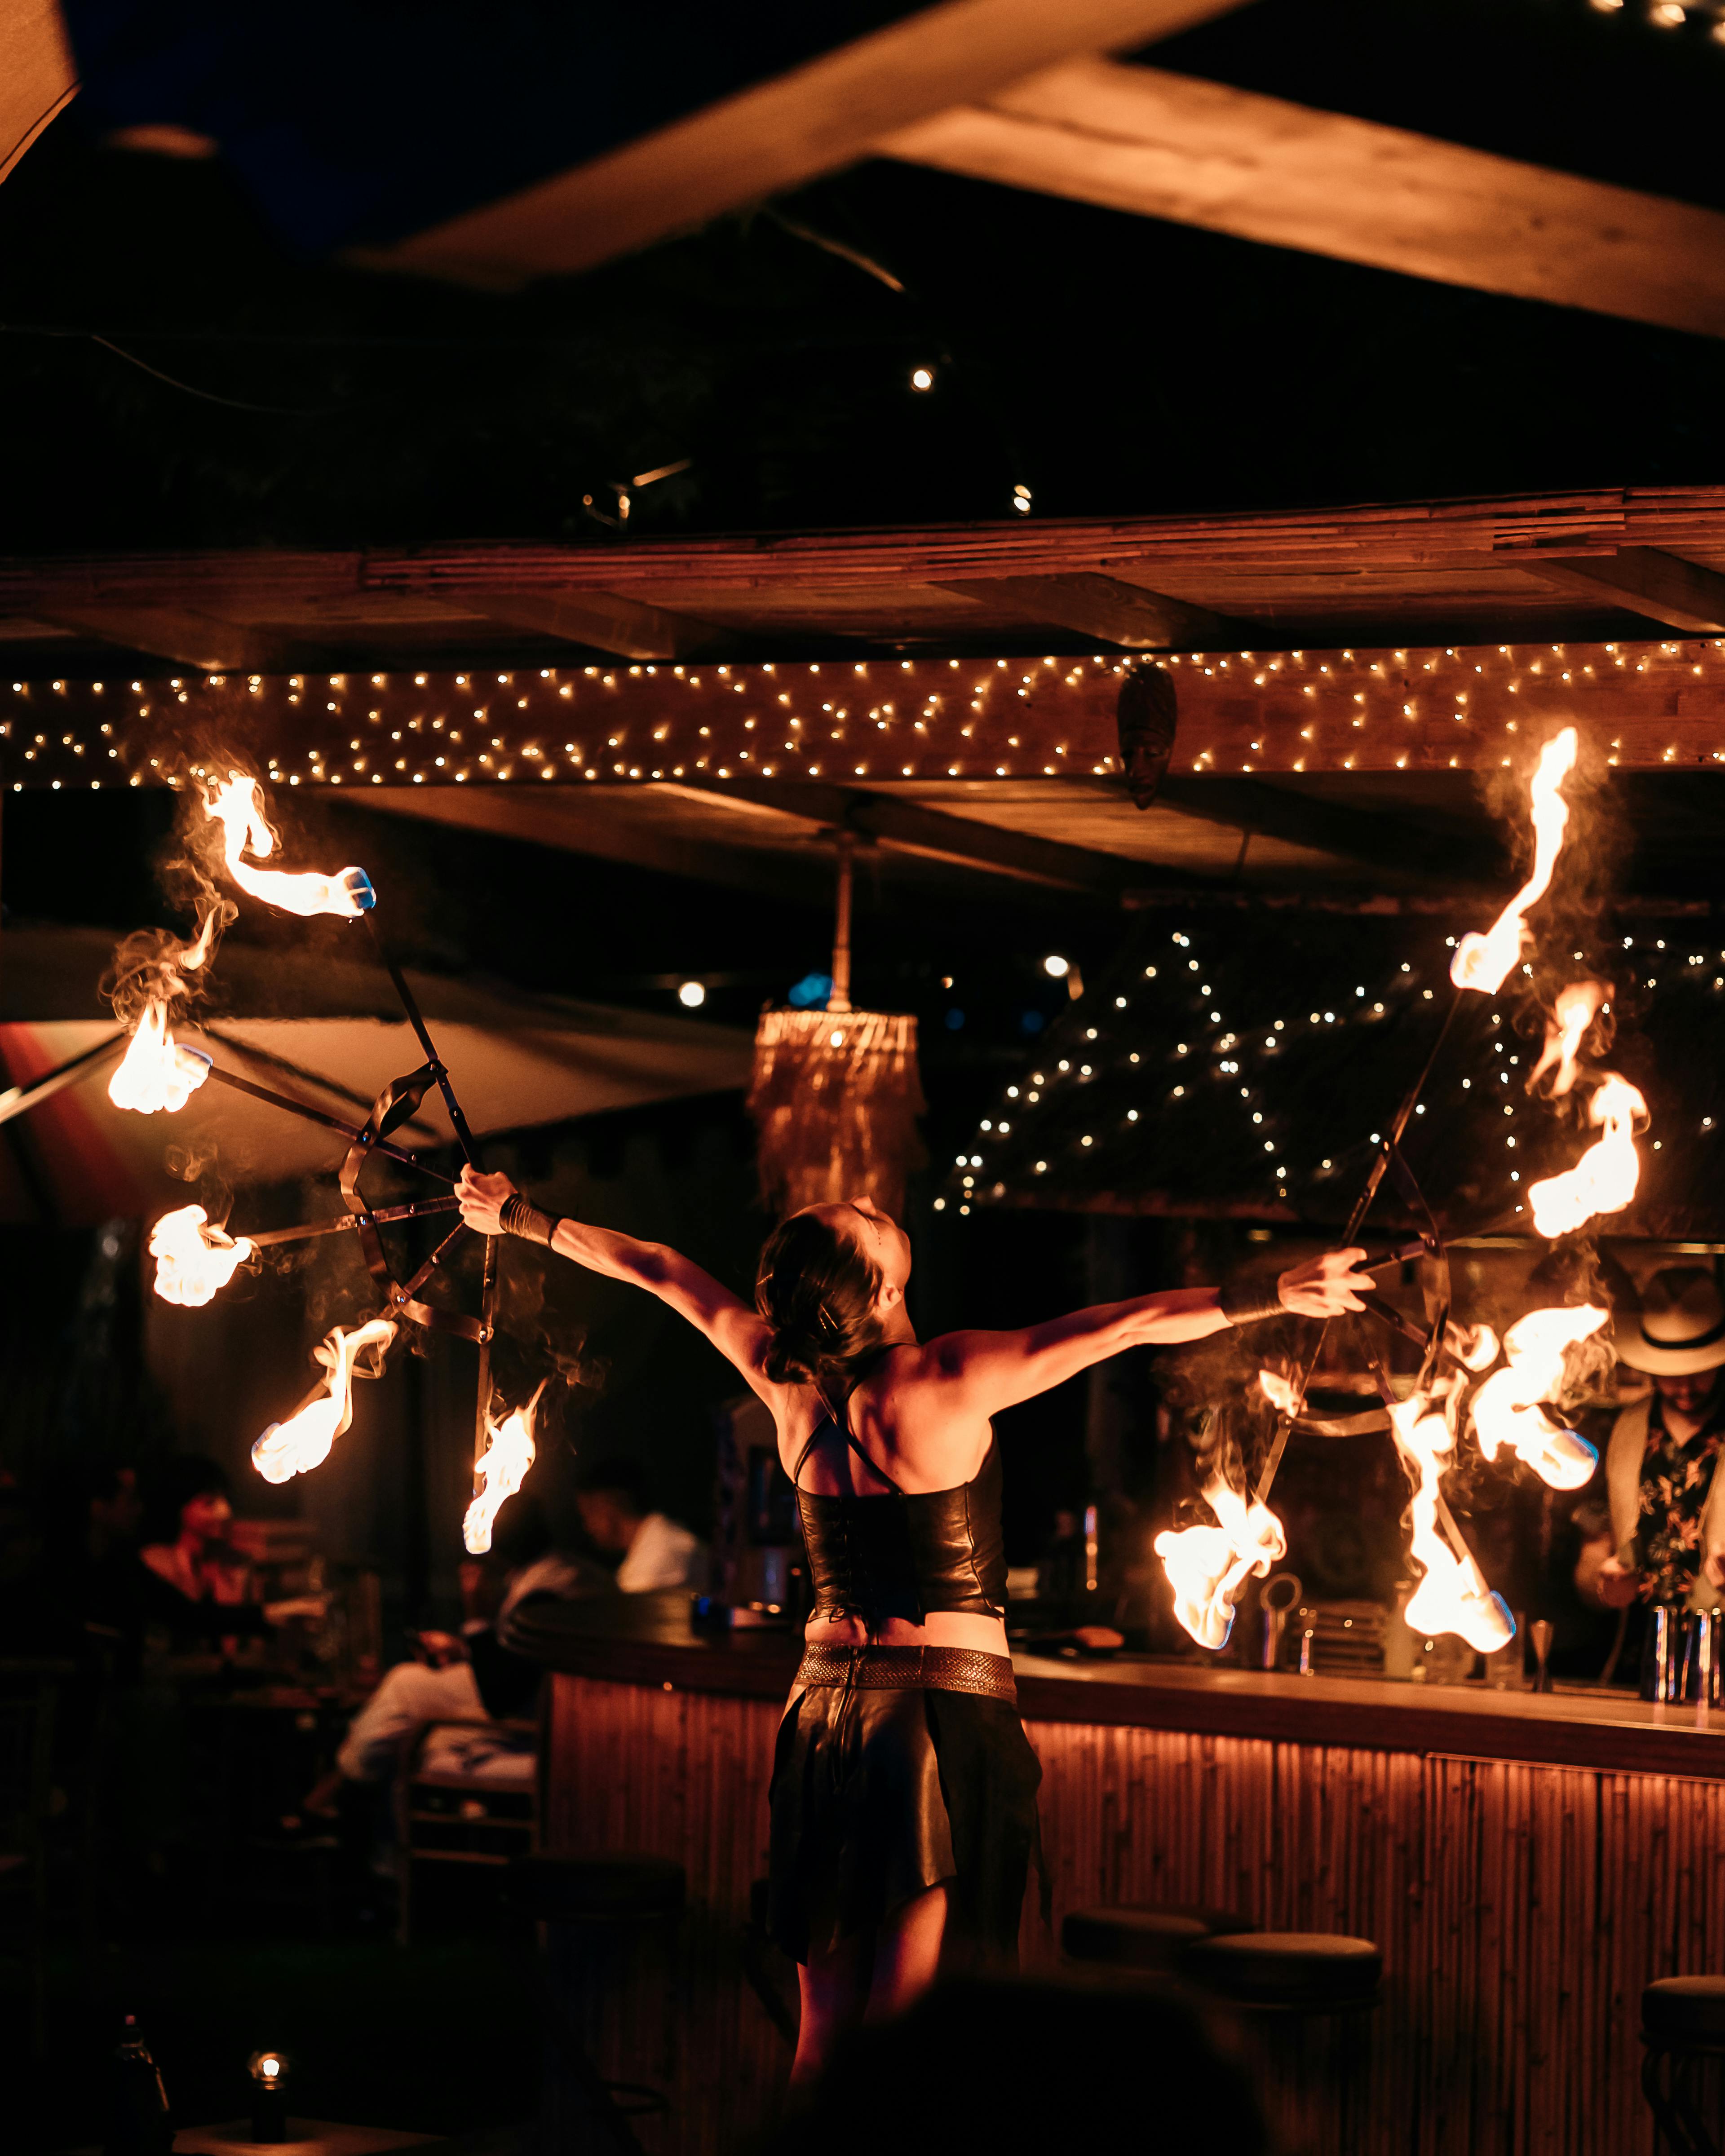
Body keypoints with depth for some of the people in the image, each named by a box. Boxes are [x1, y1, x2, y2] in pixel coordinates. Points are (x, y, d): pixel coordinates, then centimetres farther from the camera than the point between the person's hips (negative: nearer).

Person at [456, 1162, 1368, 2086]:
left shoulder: (787, 1378, 0)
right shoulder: (943, 1381, -15)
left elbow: (656, 1271, 13)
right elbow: (1129, 1324, -17)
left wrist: (521, 1216, 26)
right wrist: (1273, 1297, -14)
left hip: (822, 1705, 6)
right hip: (949, 1705, -5)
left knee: (824, 2034, 10)